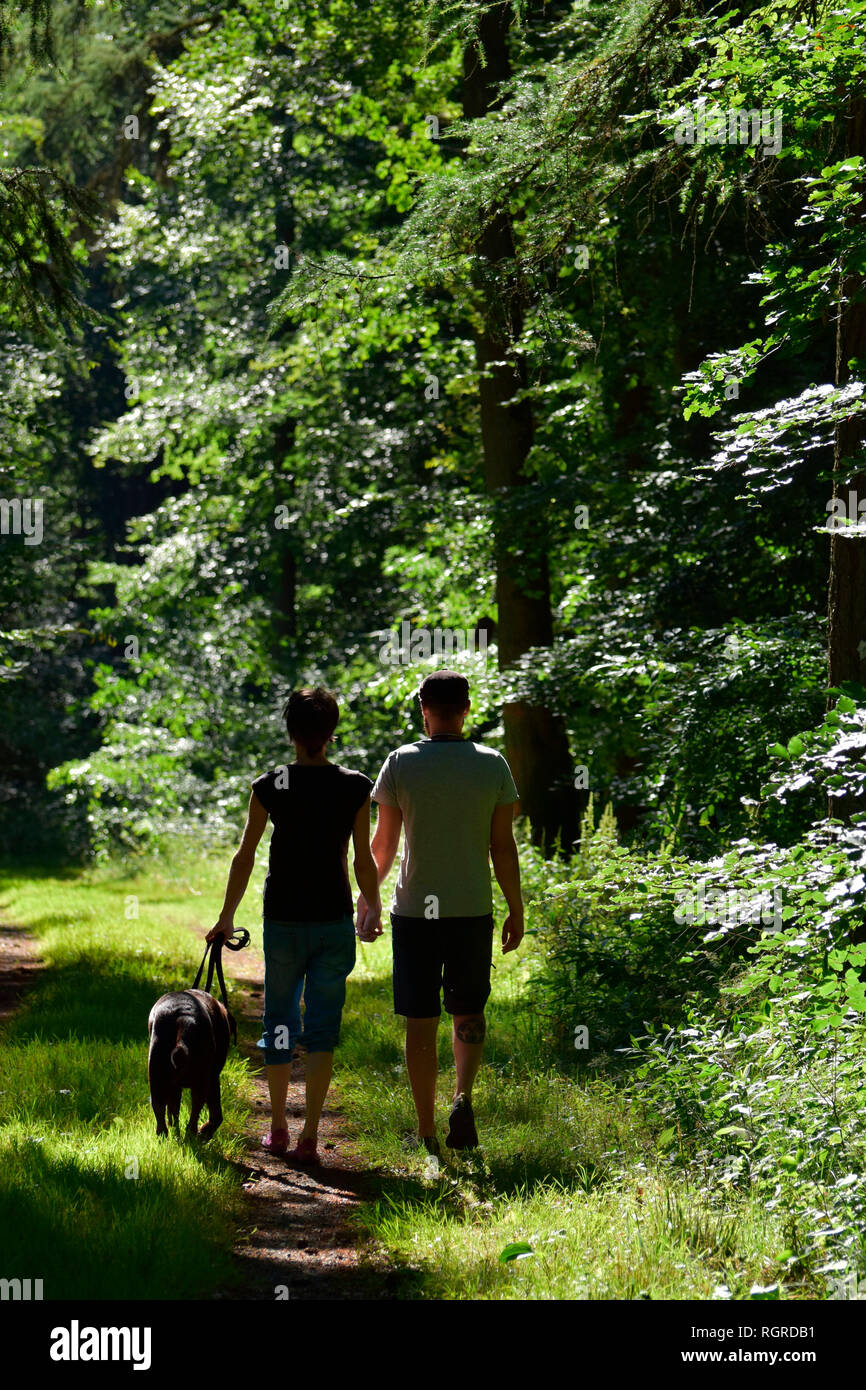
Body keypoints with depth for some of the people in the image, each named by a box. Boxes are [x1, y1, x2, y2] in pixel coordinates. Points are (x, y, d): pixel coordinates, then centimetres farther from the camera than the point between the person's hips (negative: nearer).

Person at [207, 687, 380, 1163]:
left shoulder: (269, 787, -6)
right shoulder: (354, 787, -5)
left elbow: (244, 857, -2)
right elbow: (363, 860, 0)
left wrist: (226, 917, 8)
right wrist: (374, 909, 17)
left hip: (283, 920, 0)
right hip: (333, 919, 0)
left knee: (279, 1019, 15)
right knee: (322, 1026, 4)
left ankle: (278, 1129, 23)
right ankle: (310, 1136, -2)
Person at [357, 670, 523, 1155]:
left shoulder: (401, 763, -4)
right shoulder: (493, 765, -2)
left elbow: (384, 844, 0)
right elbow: (503, 847, -1)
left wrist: (367, 898, 13)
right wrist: (516, 912, 8)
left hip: (414, 911, -1)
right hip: (473, 912, 1)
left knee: (421, 1022, 6)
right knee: (468, 1011, 17)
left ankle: (427, 1133, 10)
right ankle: (464, 1097, -7)